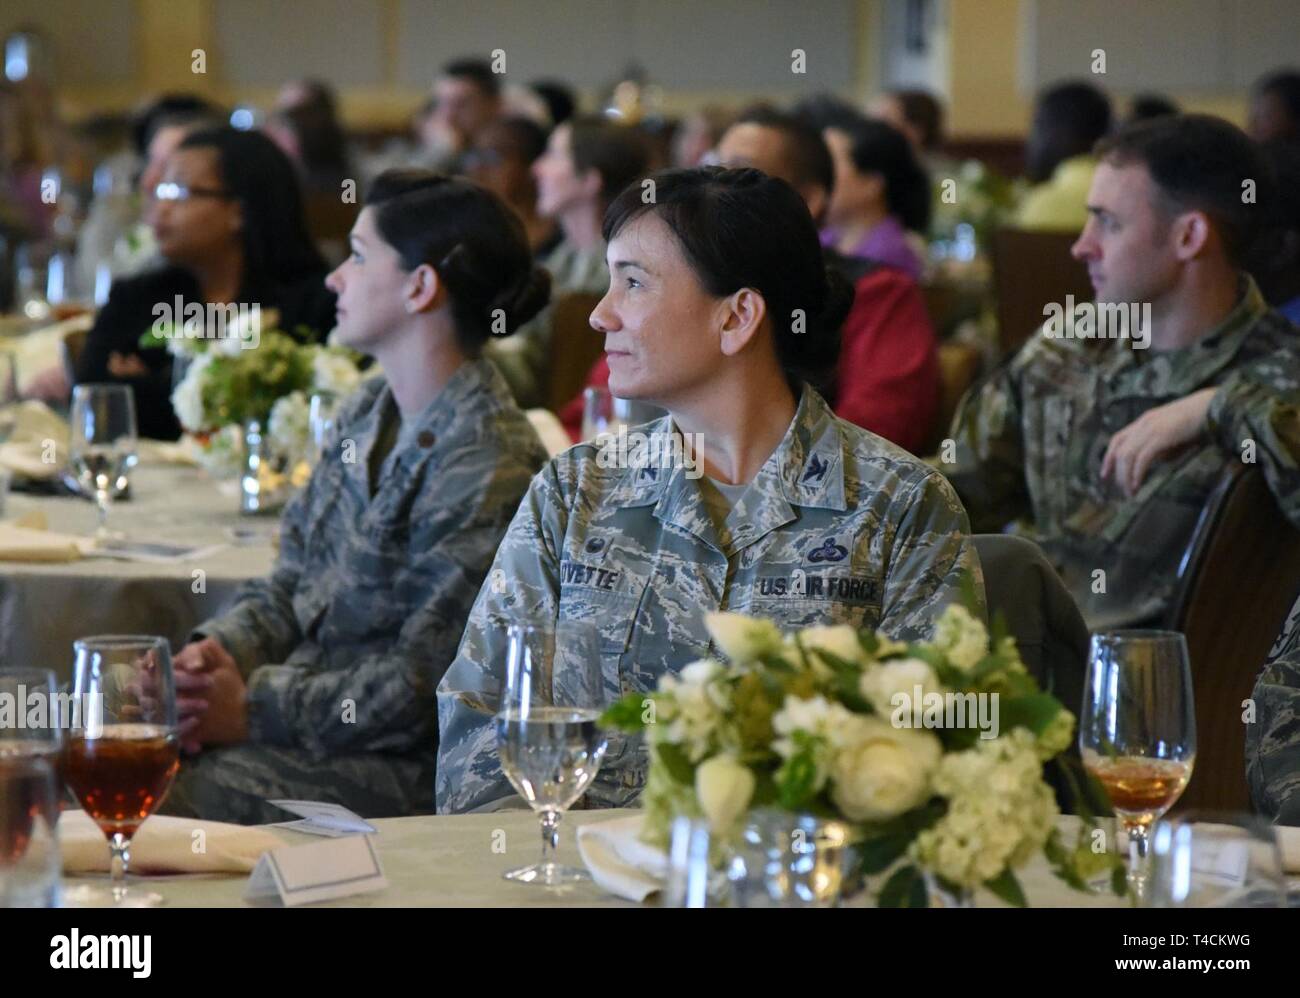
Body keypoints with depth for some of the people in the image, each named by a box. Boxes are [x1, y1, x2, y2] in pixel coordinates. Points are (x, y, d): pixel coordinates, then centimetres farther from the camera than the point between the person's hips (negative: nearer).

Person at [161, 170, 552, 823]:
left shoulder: (490, 467, -17)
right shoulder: (367, 414, 12)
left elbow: (422, 684, -18)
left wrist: (255, 709, -17)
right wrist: (222, 647, -4)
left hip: (409, 766, -8)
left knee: (163, 801, -26)